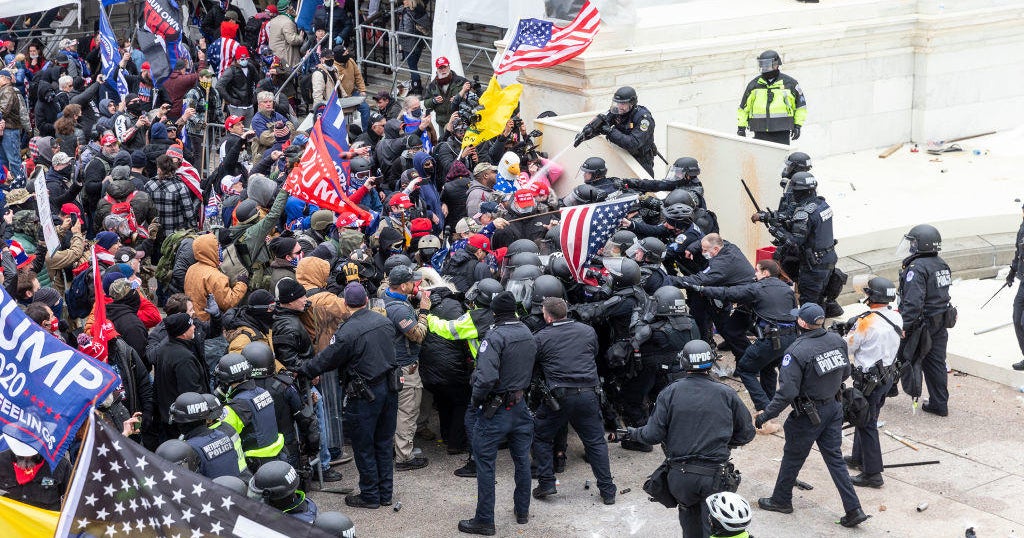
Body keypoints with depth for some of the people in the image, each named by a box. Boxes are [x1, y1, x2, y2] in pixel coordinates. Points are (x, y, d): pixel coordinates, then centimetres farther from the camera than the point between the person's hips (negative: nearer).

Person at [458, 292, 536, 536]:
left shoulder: (495, 337, -20)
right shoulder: (528, 334, 3)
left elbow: (486, 377, -29)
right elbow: (530, 371, 10)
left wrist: (476, 398, -14)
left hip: (496, 409, -7)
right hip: (520, 406, 7)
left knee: (485, 464, 3)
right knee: (522, 459, 19)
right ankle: (522, 511, 32)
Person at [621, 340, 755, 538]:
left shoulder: (670, 393, -3)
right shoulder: (726, 394, -1)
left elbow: (654, 435, -4)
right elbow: (746, 434, 6)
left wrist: (634, 433, 17)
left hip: (680, 475, 1)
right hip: (714, 476, -1)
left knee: (689, 517, 24)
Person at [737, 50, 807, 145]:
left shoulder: (789, 83, 4)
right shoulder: (754, 84, 9)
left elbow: (801, 105, 12)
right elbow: (744, 108, 16)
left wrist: (797, 126, 6)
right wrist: (741, 127, 10)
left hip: (782, 131, -2)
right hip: (760, 132, 2)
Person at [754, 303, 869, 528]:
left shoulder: (797, 352, -26)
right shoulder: (837, 341, -6)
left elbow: (787, 393, -26)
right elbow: (846, 372, 9)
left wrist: (764, 416, -16)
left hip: (809, 414, -6)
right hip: (834, 407, 6)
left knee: (792, 457, 15)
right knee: (834, 458, 13)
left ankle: (781, 500, 34)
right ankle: (854, 510, 9)